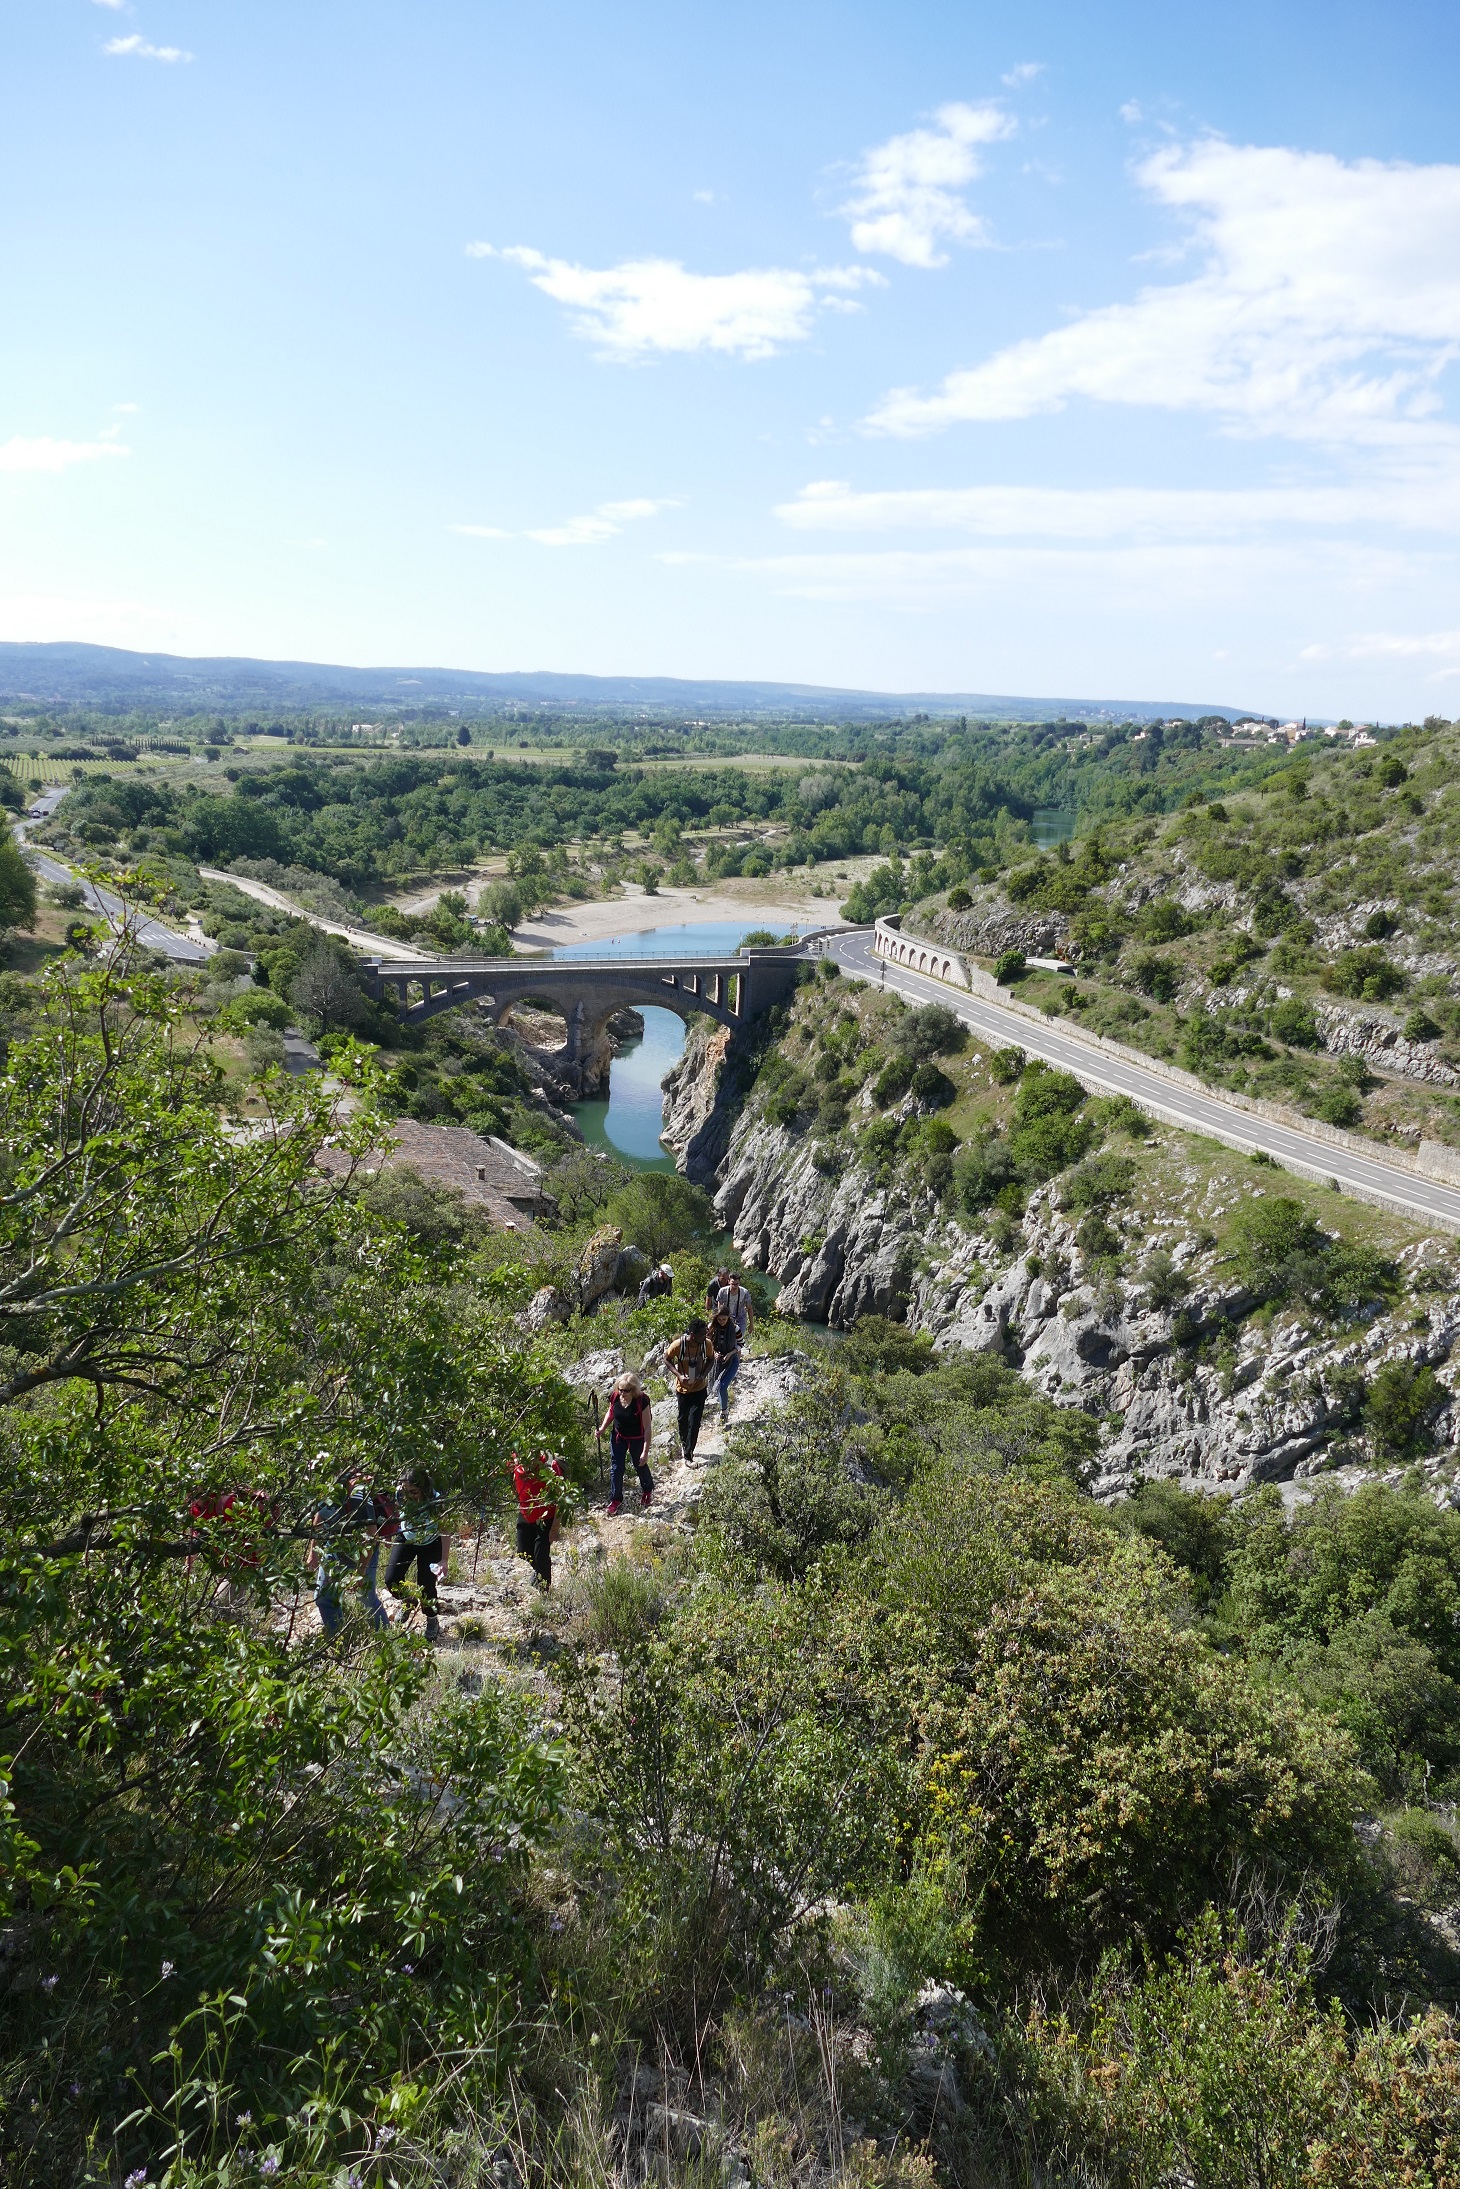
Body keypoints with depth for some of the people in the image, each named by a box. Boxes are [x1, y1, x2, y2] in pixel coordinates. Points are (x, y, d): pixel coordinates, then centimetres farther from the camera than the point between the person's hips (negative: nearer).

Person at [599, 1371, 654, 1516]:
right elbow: (610, 1413, 5)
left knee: (640, 1466, 19)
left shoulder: (642, 1401, -31)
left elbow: (648, 1428, -24)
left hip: (637, 1439, -3)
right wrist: (602, 1428, -12)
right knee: (615, 1468, 3)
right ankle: (616, 1500, 20)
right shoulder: (614, 1397, -18)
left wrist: (645, 1452, -23)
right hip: (618, 1437, 3)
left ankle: (647, 1490, 48)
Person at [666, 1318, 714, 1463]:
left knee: (695, 1421, -3)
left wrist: (704, 1374, -17)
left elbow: (711, 1360, 1)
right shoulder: (678, 1345, -25)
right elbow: (667, 1359, -8)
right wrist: (679, 1375, -21)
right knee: (683, 1418, 17)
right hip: (683, 1388, 0)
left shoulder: (707, 1344, -18)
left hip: (700, 1388, 1)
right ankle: (683, 1441, 48)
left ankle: (688, 1453, 10)